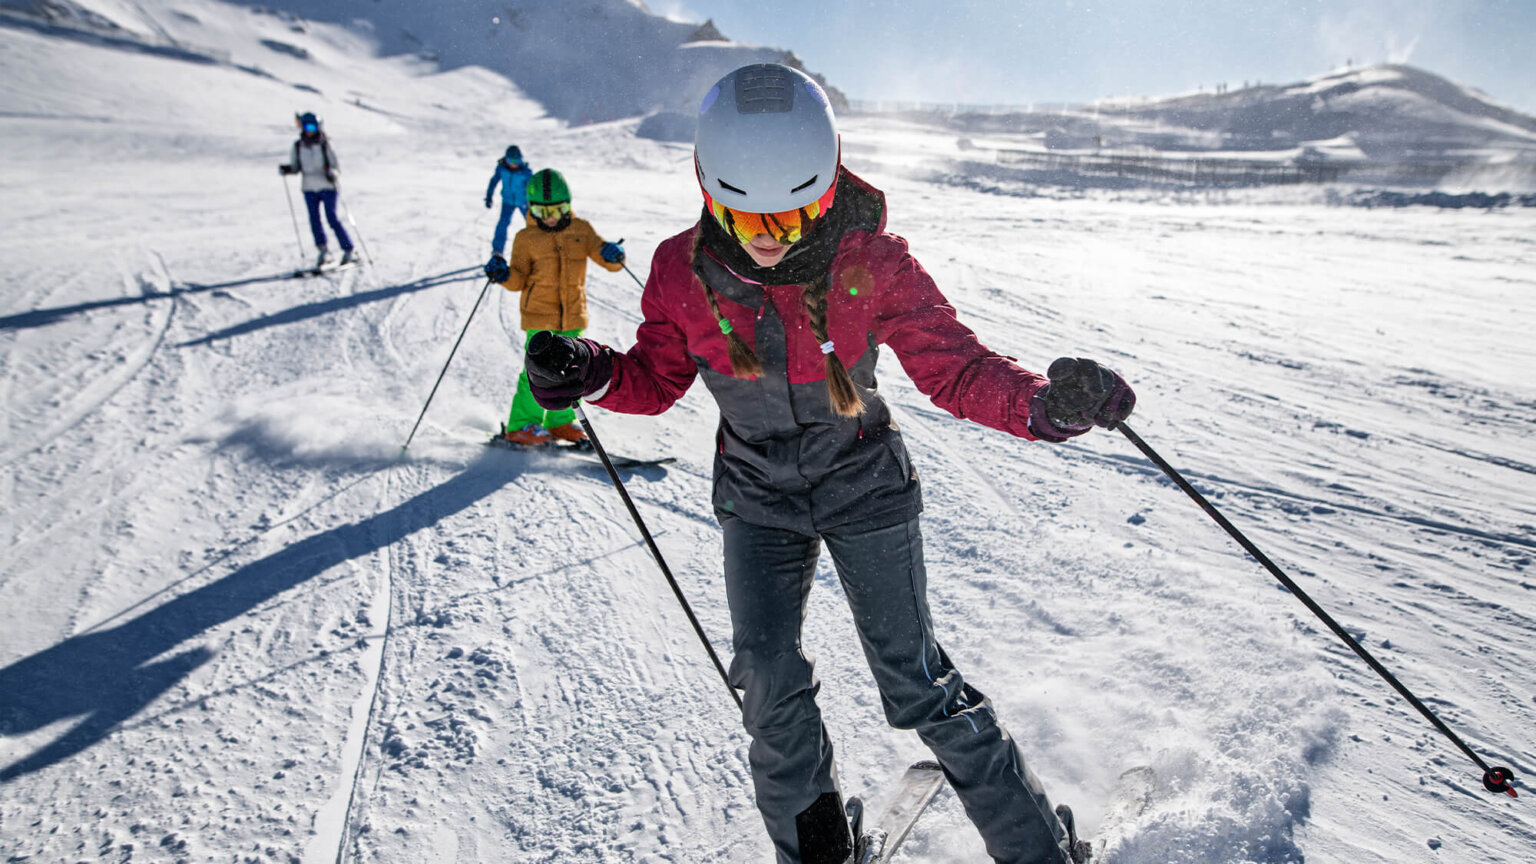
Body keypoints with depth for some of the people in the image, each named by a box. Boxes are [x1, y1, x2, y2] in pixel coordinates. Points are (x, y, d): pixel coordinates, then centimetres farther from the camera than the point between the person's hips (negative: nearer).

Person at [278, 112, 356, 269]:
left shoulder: (325, 144, -4)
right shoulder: (298, 146, 7)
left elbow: (337, 165, -3)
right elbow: (295, 167, 14)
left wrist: (332, 173, -24)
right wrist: (285, 169, -6)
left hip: (327, 187, -4)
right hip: (309, 188, 4)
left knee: (332, 219, -10)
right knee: (314, 219, 0)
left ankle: (348, 251, -1)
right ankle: (324, 251, 11)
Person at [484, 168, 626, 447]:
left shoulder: (581, 230, 6)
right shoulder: (526, 238, 1)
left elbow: (601, 254, 7)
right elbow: (519, 279, 2)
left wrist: (613, 256, -16)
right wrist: (504, 274, -19)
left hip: (573, 316, 4)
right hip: (540, 316, -3)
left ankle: (560, 421, 26)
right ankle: (520, 426, 3)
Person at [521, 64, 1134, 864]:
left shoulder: (870, 262, -19)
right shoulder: (683, 272, -14)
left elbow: (952, 364, -15)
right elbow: (657, 378, -1)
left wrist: (1042, 403, -34)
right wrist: (595, 376, -22)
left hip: (865, 486, -2)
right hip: (758, 497, 2)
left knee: (915, 682, 2)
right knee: (769, 682, -1)